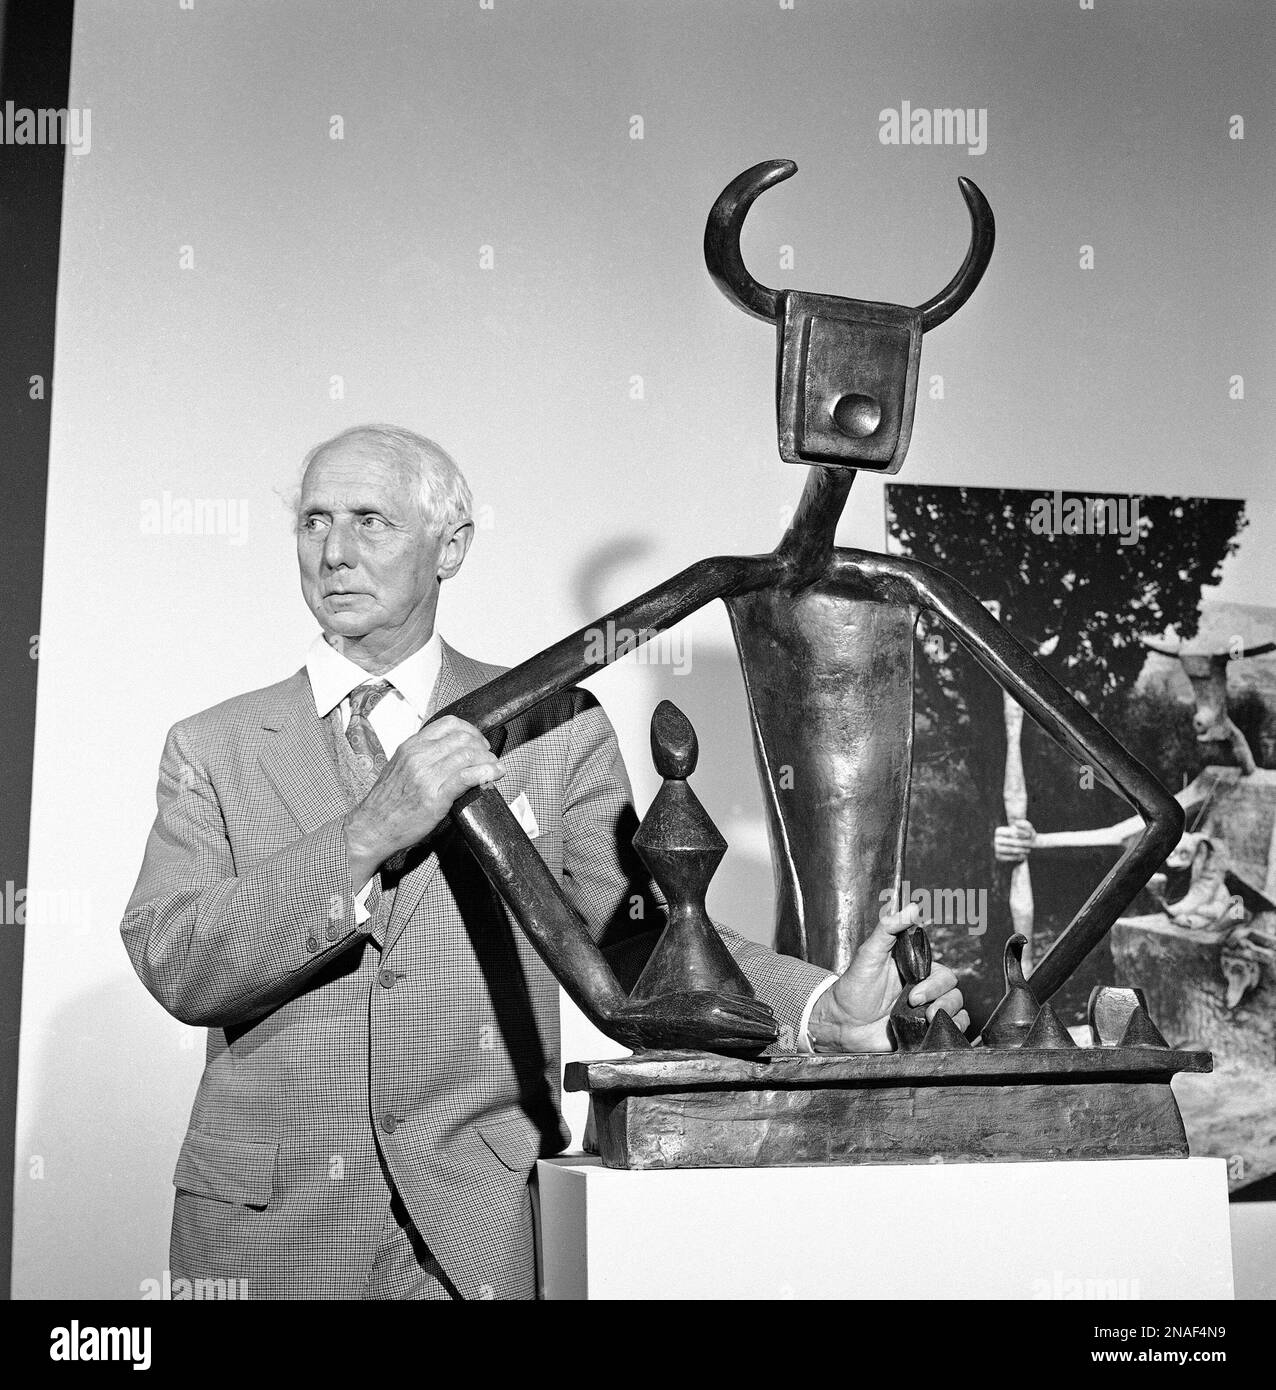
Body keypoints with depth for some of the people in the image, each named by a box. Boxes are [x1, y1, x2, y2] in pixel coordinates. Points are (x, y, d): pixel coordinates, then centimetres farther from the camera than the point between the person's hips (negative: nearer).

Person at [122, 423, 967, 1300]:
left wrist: (825, 1006, -15)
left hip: (468, 1224, -1)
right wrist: (366, 837, -21)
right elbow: (174, 969, -9)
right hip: (258, 1222, 1)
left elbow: (631, 934, 0)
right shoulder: (213, 749, 3)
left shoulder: (556, 729, 2)